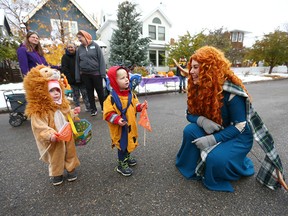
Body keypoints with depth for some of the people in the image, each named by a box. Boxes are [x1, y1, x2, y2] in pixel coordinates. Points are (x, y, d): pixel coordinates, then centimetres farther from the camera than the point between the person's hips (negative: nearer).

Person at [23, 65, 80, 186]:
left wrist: (73, 113, -1)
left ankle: (71, 168, 43)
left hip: (67, 137, 6)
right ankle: (56, 174, 40)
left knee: (70, 154, 20)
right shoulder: (38, 110, -21)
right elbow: (40, 127, -26)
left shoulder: (62, 104, 2)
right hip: (54, 141, -5)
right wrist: (50, 135, -40)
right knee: (56, 159, 15)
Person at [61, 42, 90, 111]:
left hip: (81, 79, 0)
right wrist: (70, 79, -15)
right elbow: (64, 69, -5)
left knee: (85, 94, 6)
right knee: (76, 95, 8)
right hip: (73, 81, 0)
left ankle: (88, 107, 16)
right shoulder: (65, 57, 2)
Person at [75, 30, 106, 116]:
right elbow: (77, 62, 9)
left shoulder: (95, 45, -2)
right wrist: (77, 76, 4)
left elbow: (101, 59, -6)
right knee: (89, 91, 9)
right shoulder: (79, 48, 7)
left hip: (96, 73, -3)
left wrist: (103, 73, -14)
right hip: (85, 74, 4)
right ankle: (93, 109, 21)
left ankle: (104, 108, 18)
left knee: (100, 91, 4)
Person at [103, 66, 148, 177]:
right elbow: (108, 113, -19)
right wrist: (117, 120, -32)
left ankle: (127, 157, 48)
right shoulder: (112, 98, -20)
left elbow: (135, 106, 12)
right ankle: (121, 165, 28)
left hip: (130, 125, 7)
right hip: (120, 128, -6)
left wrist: (140, 106, -7)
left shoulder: (131, 94, 0)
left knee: (129, 142, 22)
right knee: (122, 144, 6)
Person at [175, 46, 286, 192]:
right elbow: (190, 114, -5)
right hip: (214, 131, 5)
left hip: (238, 136, -5)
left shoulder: (230, 91, -28)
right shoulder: (196, 88, -9)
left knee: (215, 158, -30)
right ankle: (192, 166, 2)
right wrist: (201, 120, -28)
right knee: (189, 130, -21)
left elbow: (239, 126, -23)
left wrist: (213, 139, -33)